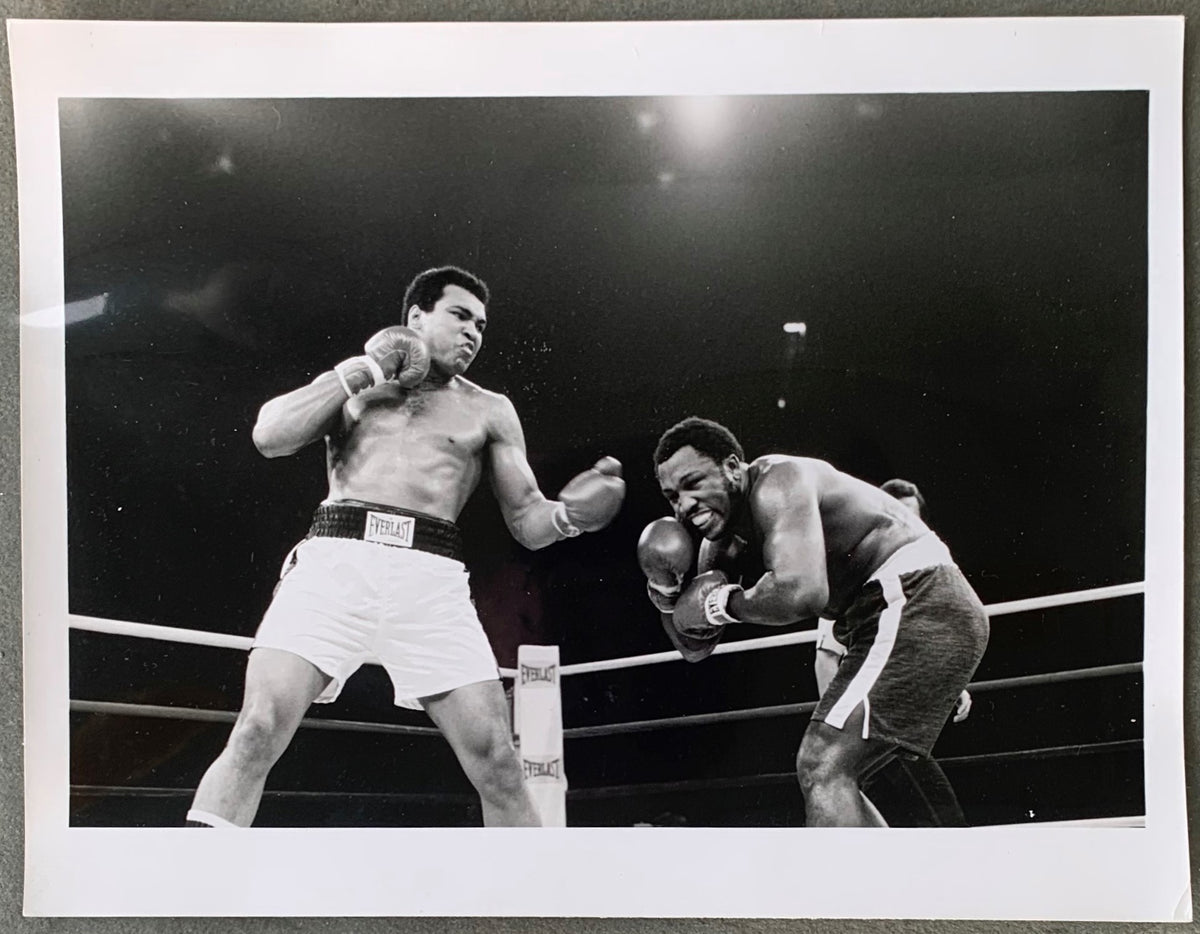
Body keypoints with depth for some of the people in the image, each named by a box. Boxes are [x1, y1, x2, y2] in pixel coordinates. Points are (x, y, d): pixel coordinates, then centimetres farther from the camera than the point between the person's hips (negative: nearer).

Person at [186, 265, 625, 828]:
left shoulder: (490, 411, 20)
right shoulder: (351, 383, 21)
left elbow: (526, 520, 15)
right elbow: (270, 437, 6)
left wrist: (567, 514, -8)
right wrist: (362, 368, 5)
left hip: (430, 575, 1)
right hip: (333, 560, 0)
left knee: (496, 762, -6)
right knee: (257, 731, -16)